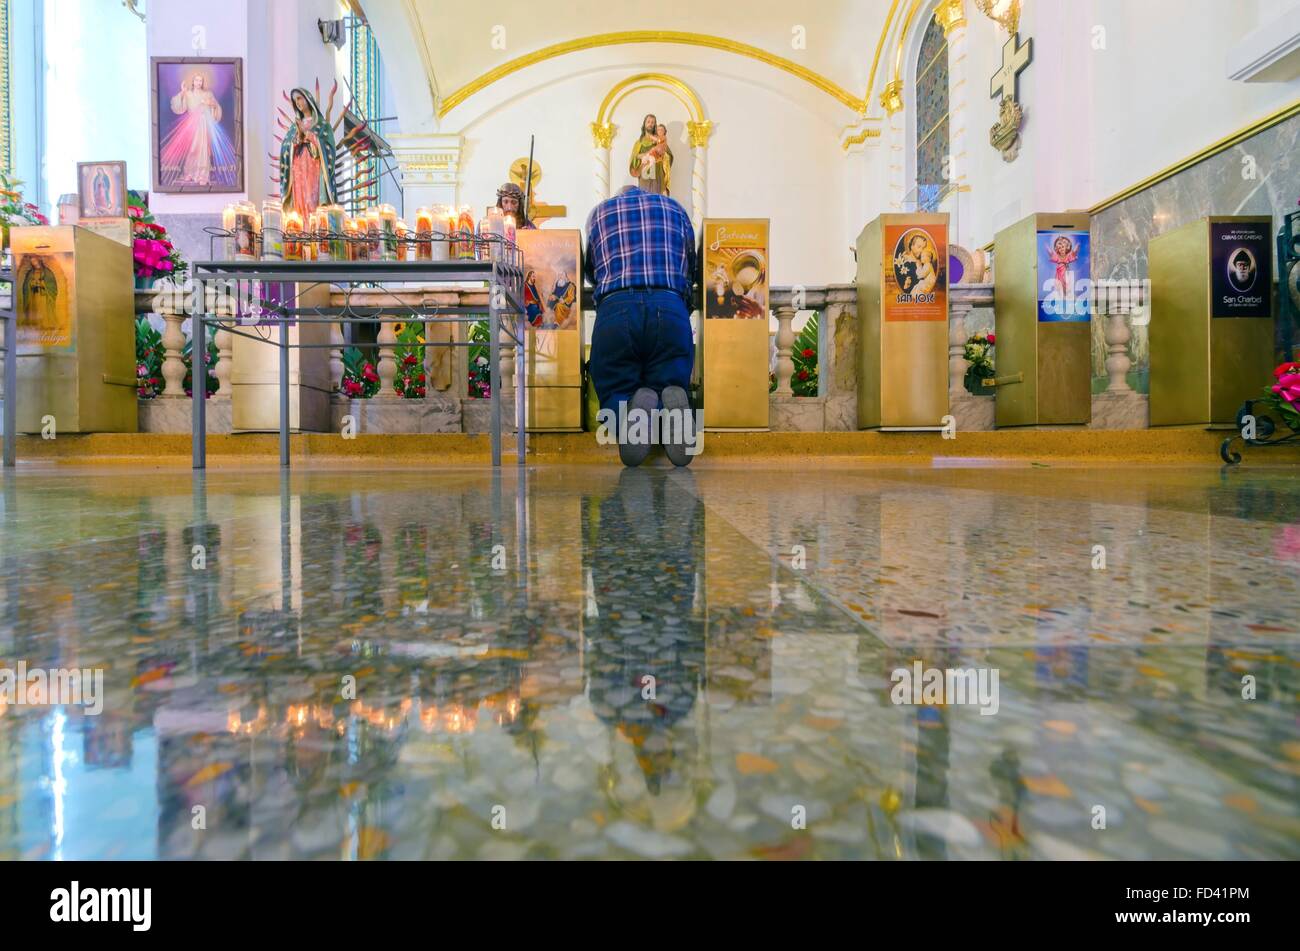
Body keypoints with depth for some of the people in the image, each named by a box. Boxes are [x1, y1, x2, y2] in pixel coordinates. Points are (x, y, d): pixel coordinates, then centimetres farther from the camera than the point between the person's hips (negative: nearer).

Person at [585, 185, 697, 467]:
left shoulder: (599, 211, 24)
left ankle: (632, 412, -27)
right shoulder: (675, 208, 27)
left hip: (615, 309, 0)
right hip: (671, 309, 1)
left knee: (615, 395, 11)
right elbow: (692, 271, 33)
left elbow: (590, 271, 33)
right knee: (668, 386, 11)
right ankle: (671, 408, -27)